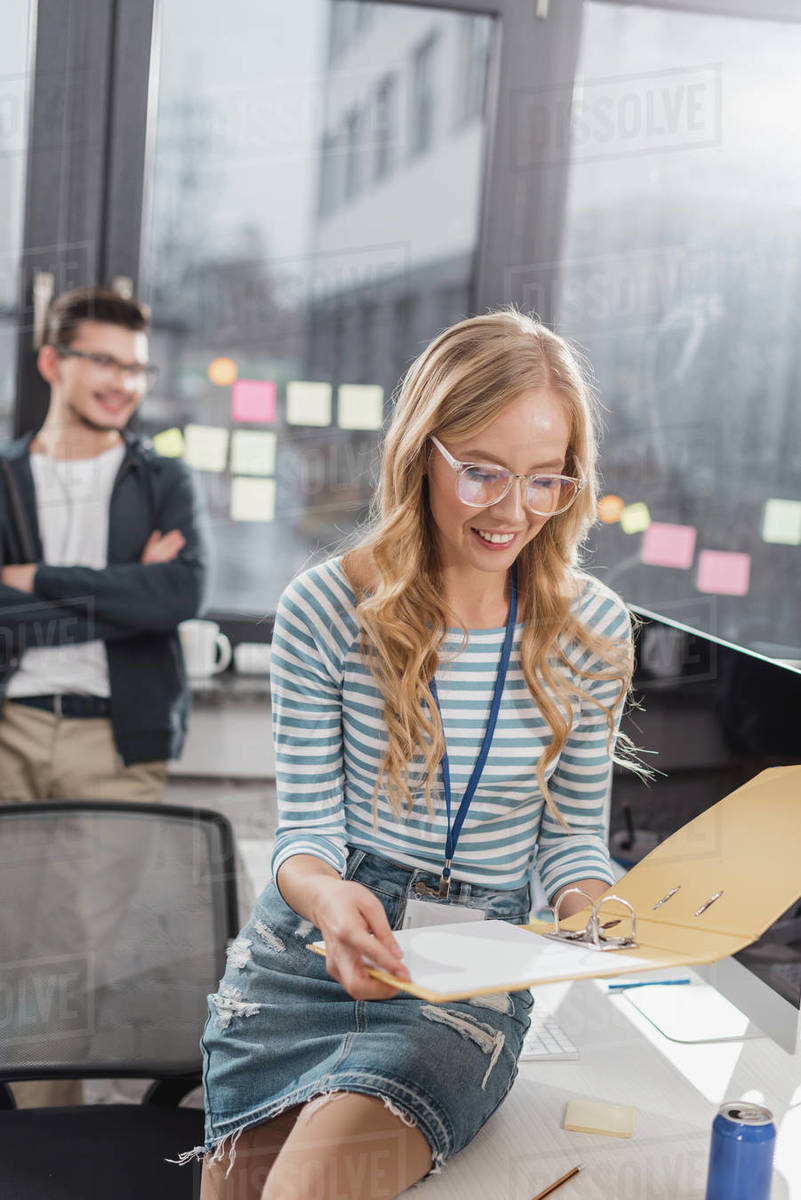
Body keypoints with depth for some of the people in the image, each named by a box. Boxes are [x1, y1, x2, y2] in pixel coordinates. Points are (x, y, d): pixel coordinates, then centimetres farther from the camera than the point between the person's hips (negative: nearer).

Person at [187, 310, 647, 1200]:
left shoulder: (590, 629, -4)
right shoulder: (325, 609, -9)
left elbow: (571, 834, 4)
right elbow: (306, 828, -6)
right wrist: (327, 894, -29)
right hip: (305, 952, 1)